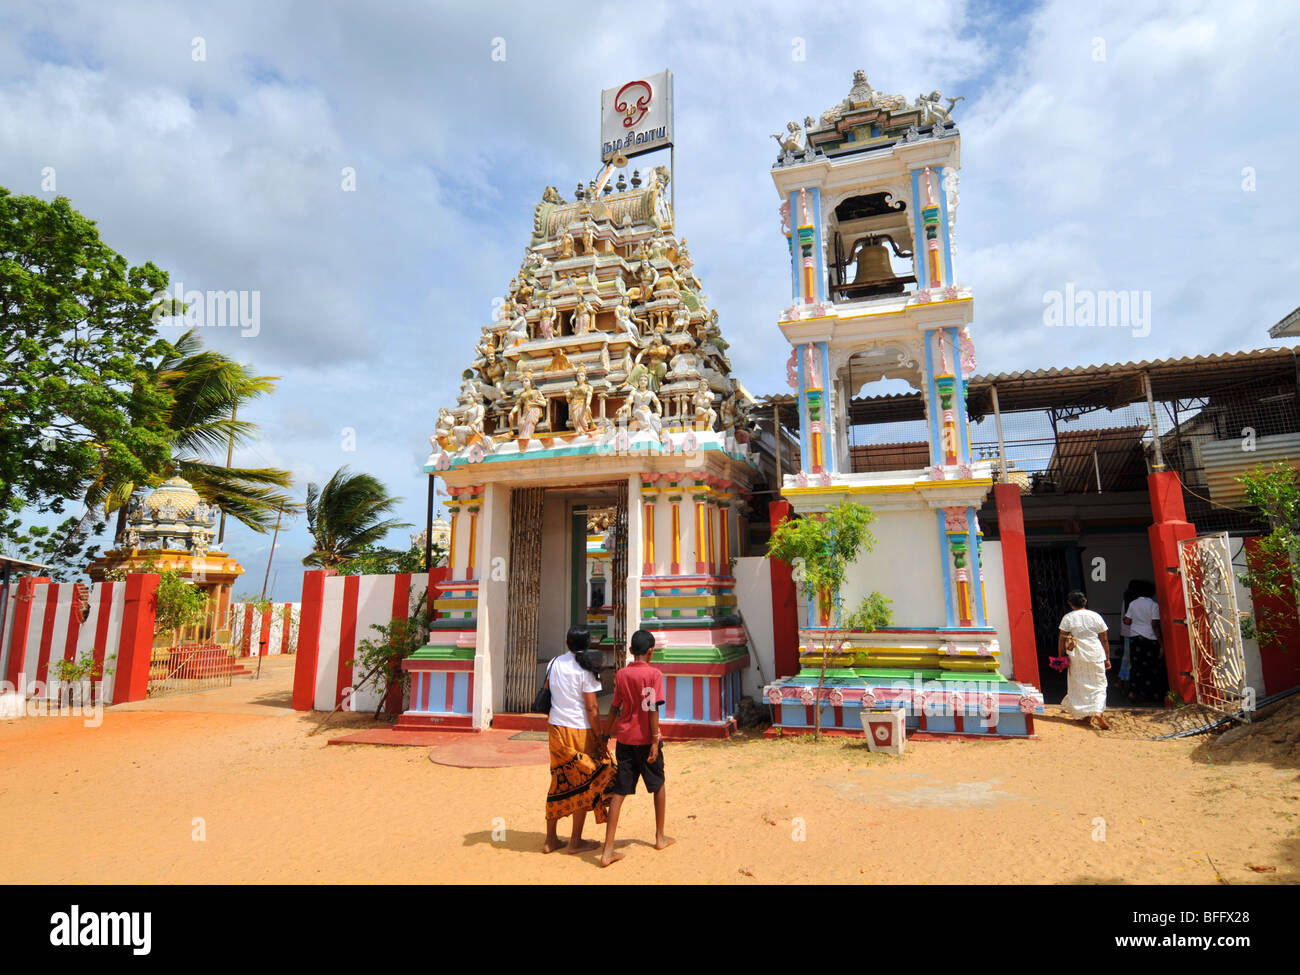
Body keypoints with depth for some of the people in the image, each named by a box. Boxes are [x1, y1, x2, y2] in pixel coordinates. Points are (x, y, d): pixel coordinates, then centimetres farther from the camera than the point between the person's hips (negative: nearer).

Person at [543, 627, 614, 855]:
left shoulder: (555, 663, 3)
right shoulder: (585, 669, -14)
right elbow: (592, 708, -14)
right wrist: (600, 740, -8)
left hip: (556, 728, 6)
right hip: (579, 731, -6)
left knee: (559, 783, 16)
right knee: (583, 785, 8)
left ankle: (550, 839, 24)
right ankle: (575, 841, 16)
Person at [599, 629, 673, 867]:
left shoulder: (621, 674, 4)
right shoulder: (653, 674, -10)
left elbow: (614, 708, 8)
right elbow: (652, 709, -16)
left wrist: (605, 735, 16)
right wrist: (655, 741, -13)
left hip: (624, 738, 4)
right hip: (645, 738, -4)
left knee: (619, 792, 4)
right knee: (659, 785, 18)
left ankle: (608, 850, -1)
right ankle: (660, 838, 31)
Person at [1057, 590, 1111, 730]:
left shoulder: (1068, 618, -5)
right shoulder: (1096, 616, 1)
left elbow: (1062, 639, -5)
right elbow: (1104, 640, 5)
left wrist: (1061, 656, 4)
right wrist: (1107, 658, 14)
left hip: (1076, 657, -1)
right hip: (1096, 656, 1)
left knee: (1080, 686, 10)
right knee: (1098, 685, 8)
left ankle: (1087, 716, 14)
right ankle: (1098, 712, -13)